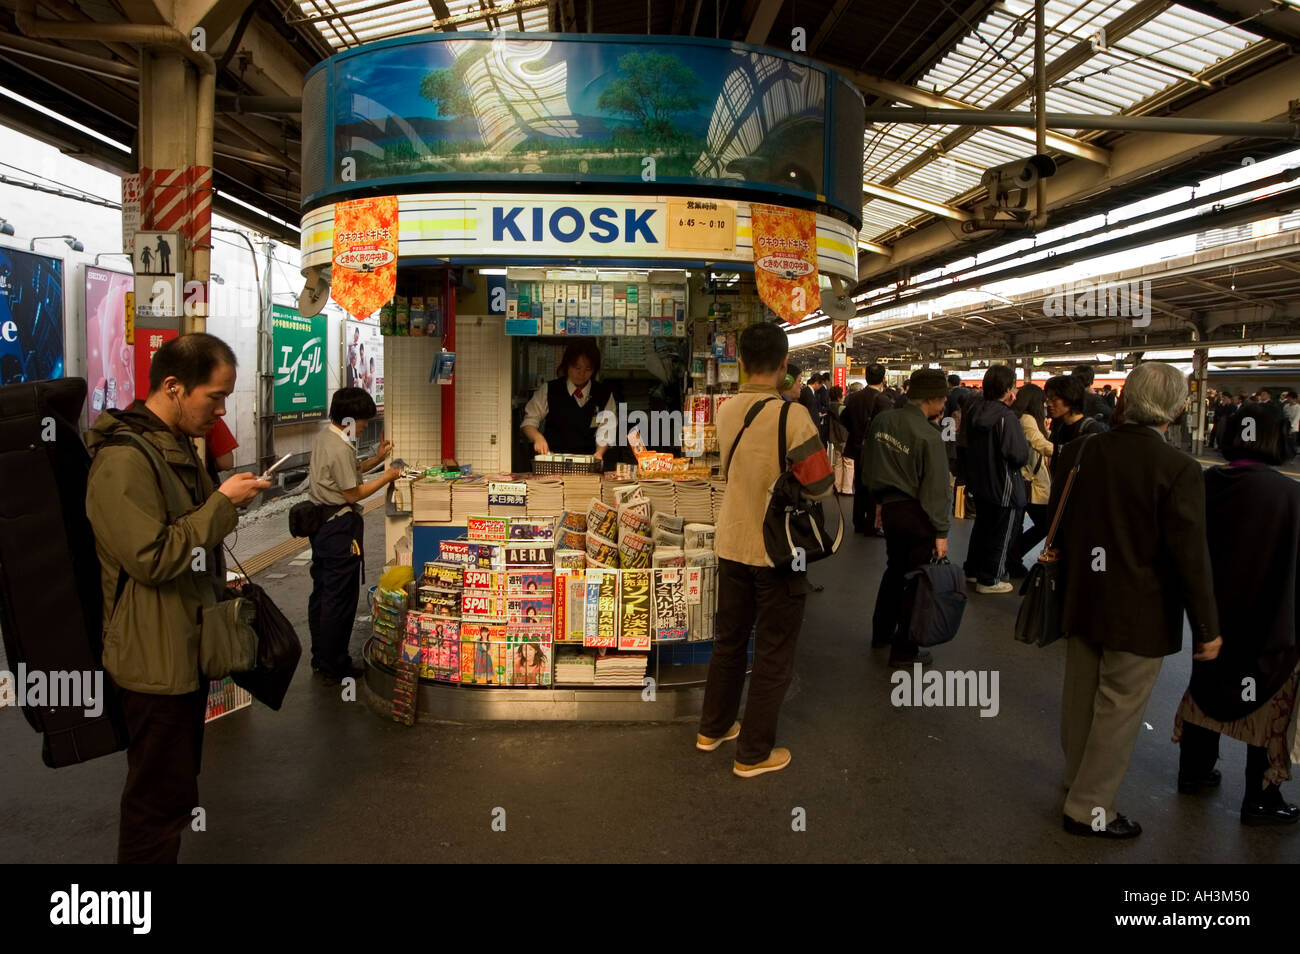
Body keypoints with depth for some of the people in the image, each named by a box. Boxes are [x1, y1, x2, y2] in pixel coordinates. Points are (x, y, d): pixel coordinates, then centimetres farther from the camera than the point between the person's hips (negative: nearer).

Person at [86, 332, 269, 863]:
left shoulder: (176, 446, 12)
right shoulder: (122, 460, -21)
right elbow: (151, 557, -25)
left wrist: (219, 584, 16)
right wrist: (223, 503, -20)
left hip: (188, 646, 10)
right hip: (156, 657, -10)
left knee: (175, 785, 20)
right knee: (162, 796, 1)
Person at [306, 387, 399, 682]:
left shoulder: (325, 436, 8)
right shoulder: (340, 448, -22)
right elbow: (353, 493, -17)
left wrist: (376, 460, 8)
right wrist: (386, 478, -8)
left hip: (321, 521, 10)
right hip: (340, 527, -10)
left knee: (321, 591, 17)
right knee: (340, 597, 0)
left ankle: (320, 658, 28)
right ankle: (335, 666, 9)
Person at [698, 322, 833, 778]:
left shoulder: (725, 411, -1)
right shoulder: (793, 415, -20)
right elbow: (821, 488, -18)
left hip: (732, 543, 6)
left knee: (729, 640, 21)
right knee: (773, 655, 8)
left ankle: (713, 728, 36)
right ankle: (754, 753, 19)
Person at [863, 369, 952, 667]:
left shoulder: (882, 420, 0)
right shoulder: (929, 436, -21)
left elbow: (868, 461, 12)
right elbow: (935, 489, -19)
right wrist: (941, 532, -13)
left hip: (890, 506, 7)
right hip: (917, 514, -7)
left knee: (894, 569, 24)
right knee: (915, 581, 5)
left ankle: (881, 632, 37)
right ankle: (904, 650, 14)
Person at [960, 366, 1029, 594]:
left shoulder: (974, 410, -2)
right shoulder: (1007, 418, -26)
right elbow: (1021, 456, -28)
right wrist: (1024, 441, -5)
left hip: (979, 482, 8)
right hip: (1003, 489, -8)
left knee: (981, 527, 24)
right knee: (1000, 535, 8)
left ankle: (972, 570, 36)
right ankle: (989, 580, 19)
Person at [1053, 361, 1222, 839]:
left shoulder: (1078, 451, -5)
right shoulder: (1178, 468, -20)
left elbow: (1057, 525, 5)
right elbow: (1191, 556, -18)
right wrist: (1207, 629, -8)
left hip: (1081, 600, 6)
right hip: (1141, 613, -5)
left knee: (1080, 697, 21)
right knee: (1119, 708, 7)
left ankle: (1077, 777, 42)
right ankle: (1088, 808, 17)